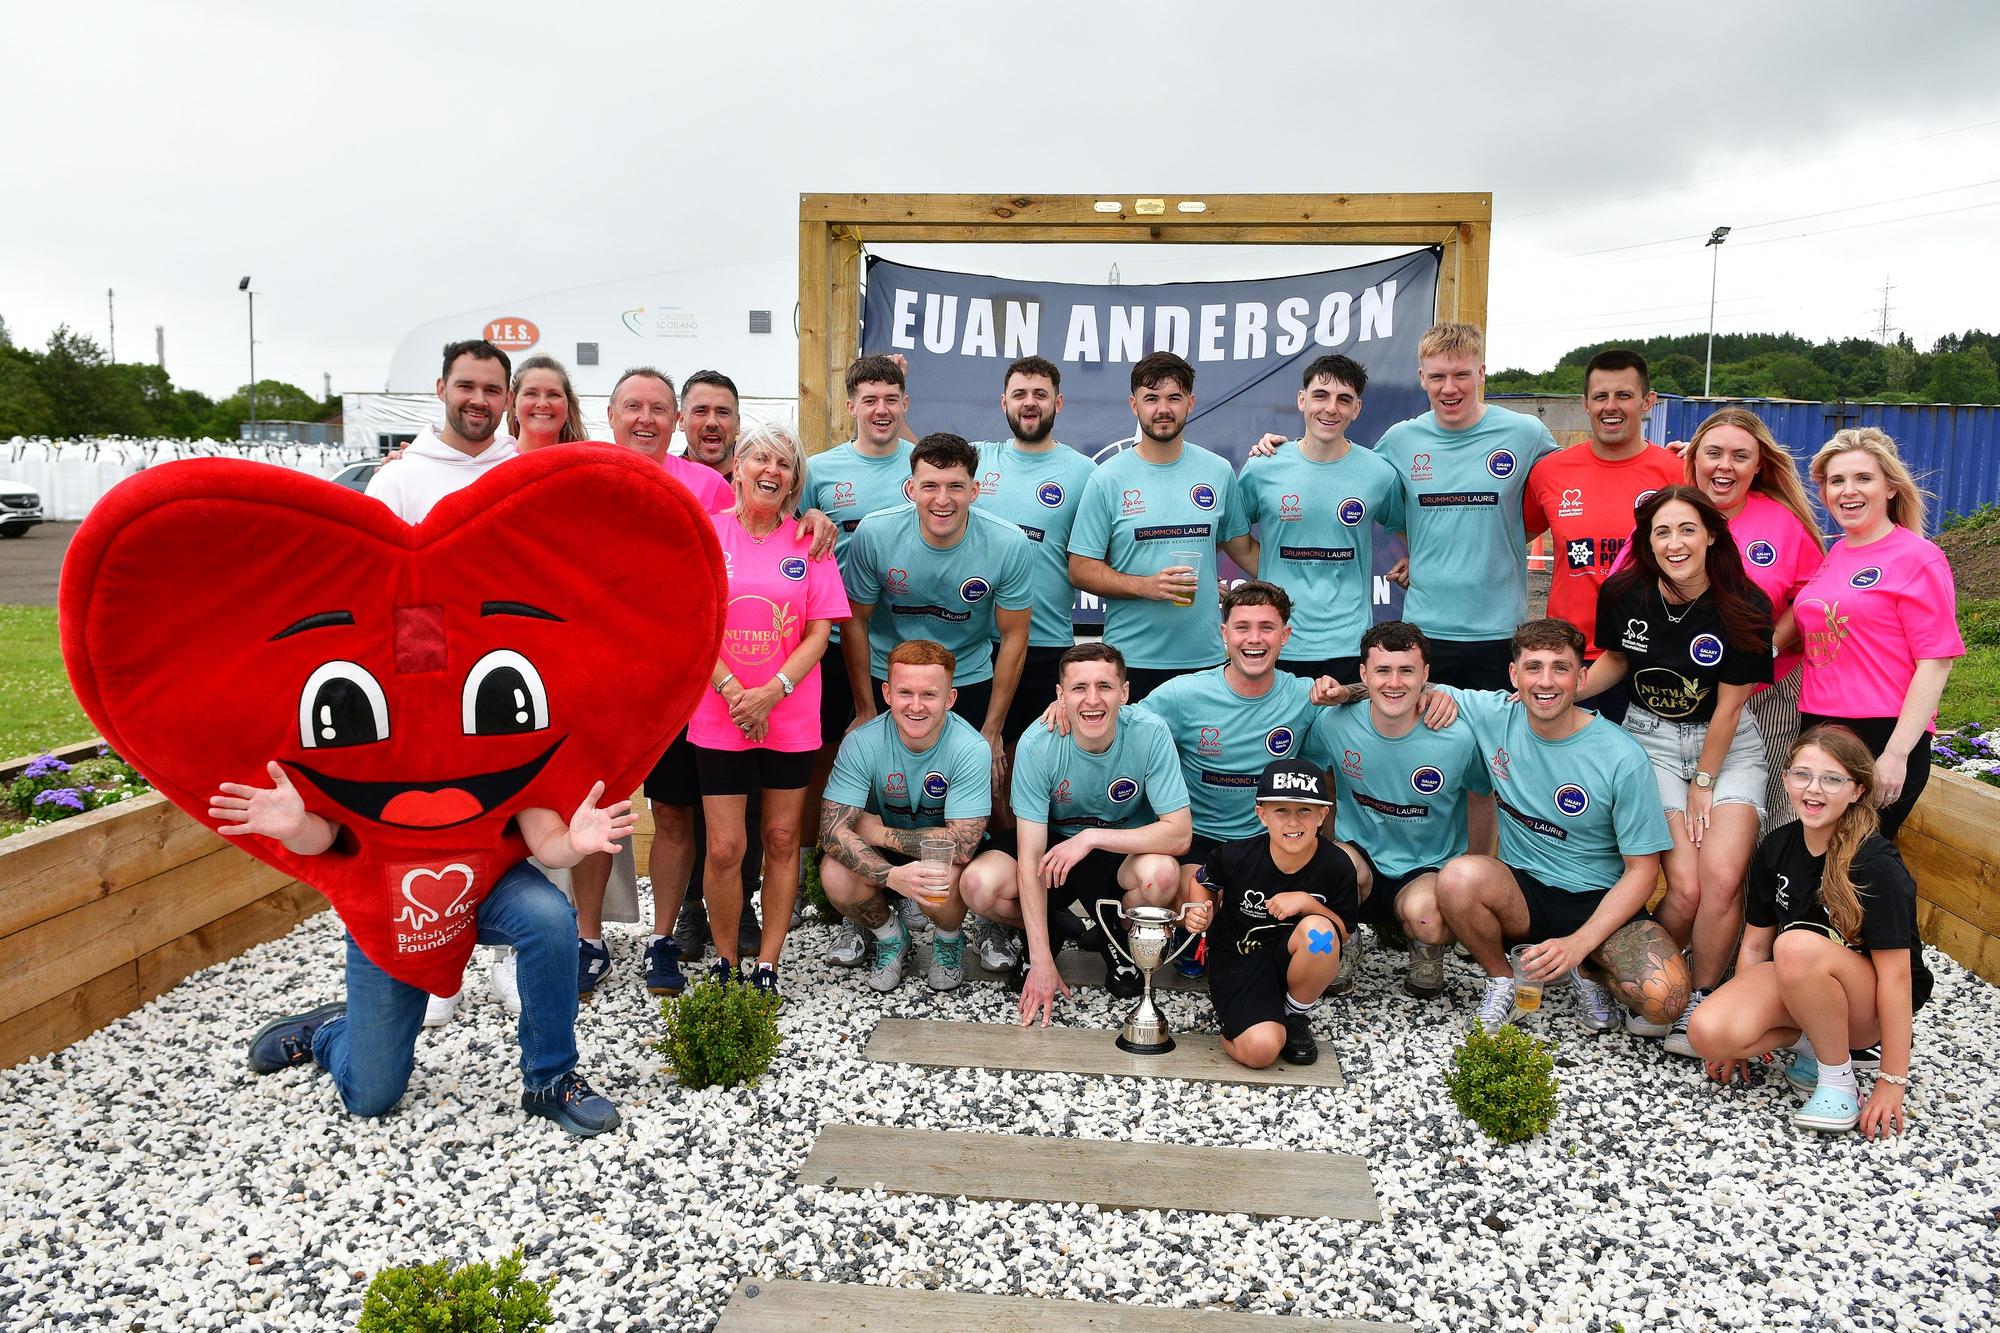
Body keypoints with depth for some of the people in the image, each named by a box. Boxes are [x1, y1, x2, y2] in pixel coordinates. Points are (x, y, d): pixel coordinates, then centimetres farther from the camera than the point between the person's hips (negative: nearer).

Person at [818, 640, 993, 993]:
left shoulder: (971, 749, -26)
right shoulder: (862, 742, -22)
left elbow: (960, 844, -29)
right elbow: (833, 829, -27)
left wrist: (878, 832, -23)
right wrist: (892, 875, -44)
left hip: (944, 853, -1)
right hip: (884, 856, 2)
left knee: (942, 875, -35)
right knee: (835, 874, -29)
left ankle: (949, 939, 3)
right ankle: (890, 937, 5)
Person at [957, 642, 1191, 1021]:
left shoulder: (1150, 734, -23)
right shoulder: (1038, 744, -23)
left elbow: (1179, 834, -24)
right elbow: (1030, 856, -22)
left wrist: (1093, 837, -33)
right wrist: (1042, 961, -26)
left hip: (1126, 848, 0)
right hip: (1056, 844, 0)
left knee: (1161, 875, -34)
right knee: (978, 885, -26)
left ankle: (1117, 935, 2)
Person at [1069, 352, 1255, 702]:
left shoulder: (1219, 472, 6)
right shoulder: (1107, 479, -2)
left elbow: (1241, 547, 16)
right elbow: (1081, 568, -4)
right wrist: (1146, 586, -17)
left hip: (1206, 657, 2)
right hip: (1131, 658, -2)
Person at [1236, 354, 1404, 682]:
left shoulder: (1379, 474, 1)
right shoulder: (1261, 469, -1)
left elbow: (1408, 530, 18)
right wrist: (1269, 578, 3)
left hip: (1349, 646, 0)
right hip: (1279, 645, 0)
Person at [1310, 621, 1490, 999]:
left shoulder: (1458, 737, -16)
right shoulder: (1334, 723, -12)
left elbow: (1490, 791, 3)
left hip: (1430, 869, -1)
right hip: (1361, 858, 1)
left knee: (1424, 914, -35)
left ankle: (1427, 950, 5)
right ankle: (1343, 941, 0)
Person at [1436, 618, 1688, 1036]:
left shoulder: (1623, 758, -13)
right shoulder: (1493, 716, -7)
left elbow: (1642, 868, -9)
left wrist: (1578, 944, -19)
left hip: (1599, 899, -1)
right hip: (1522, 893, 2)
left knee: (1664, 999, -28)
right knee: (1459, 877, -33)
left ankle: (1587, 970, 8)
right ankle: (1500, 979, -3)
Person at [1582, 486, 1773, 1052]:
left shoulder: (1743, 607, -14)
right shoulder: (1624, 595, -9)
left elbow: (1728, 706, -9)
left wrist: (1703, 784, -5)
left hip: (1728, 745, 0)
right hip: (1652, 738, 0)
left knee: (1723, 877, -20)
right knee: (1686, 885, -16)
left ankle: (1700, 1003, 1)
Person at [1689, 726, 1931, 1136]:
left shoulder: (1876, 864, -21)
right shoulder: (1777, 848, -3)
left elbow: (1895, 975, -21)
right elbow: (1755, 944, 5)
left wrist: (1892, 1081, -20)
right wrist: (1740, 1030, 9)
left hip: (1868, 1005, -4)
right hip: (1797, 994, 5)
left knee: (1798, 945, -37)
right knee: (1706, 1033, -26)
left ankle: (1839, 1080, -15)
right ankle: (1810, 1041, 3)